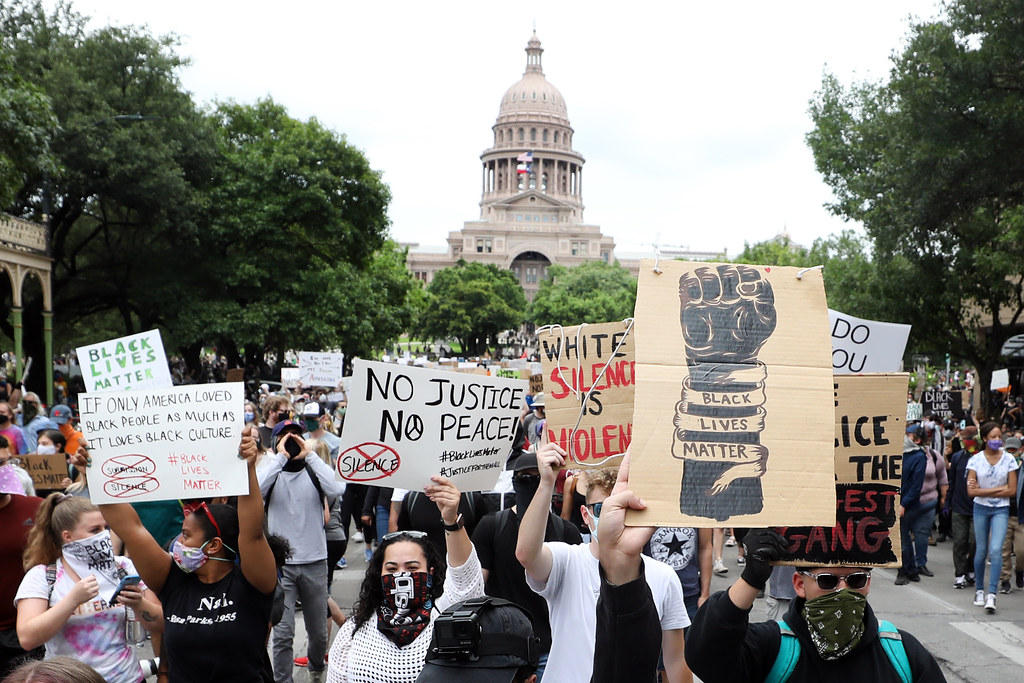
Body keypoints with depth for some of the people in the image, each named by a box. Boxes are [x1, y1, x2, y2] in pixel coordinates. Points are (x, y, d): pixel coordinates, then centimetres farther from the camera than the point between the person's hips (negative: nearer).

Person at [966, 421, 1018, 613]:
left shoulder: (1008, 459, -1)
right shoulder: (976, 459, -3)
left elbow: (1012, 490, -4)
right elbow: (971, 491, -9)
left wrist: (984, 491, -9)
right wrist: (998, 489, -13)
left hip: (1001, 510, -1)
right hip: (981, 508, 1)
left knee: (996, 550, -14)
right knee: (981, 551, 6)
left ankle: (991, 594, -14)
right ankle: (979, 590, 22)